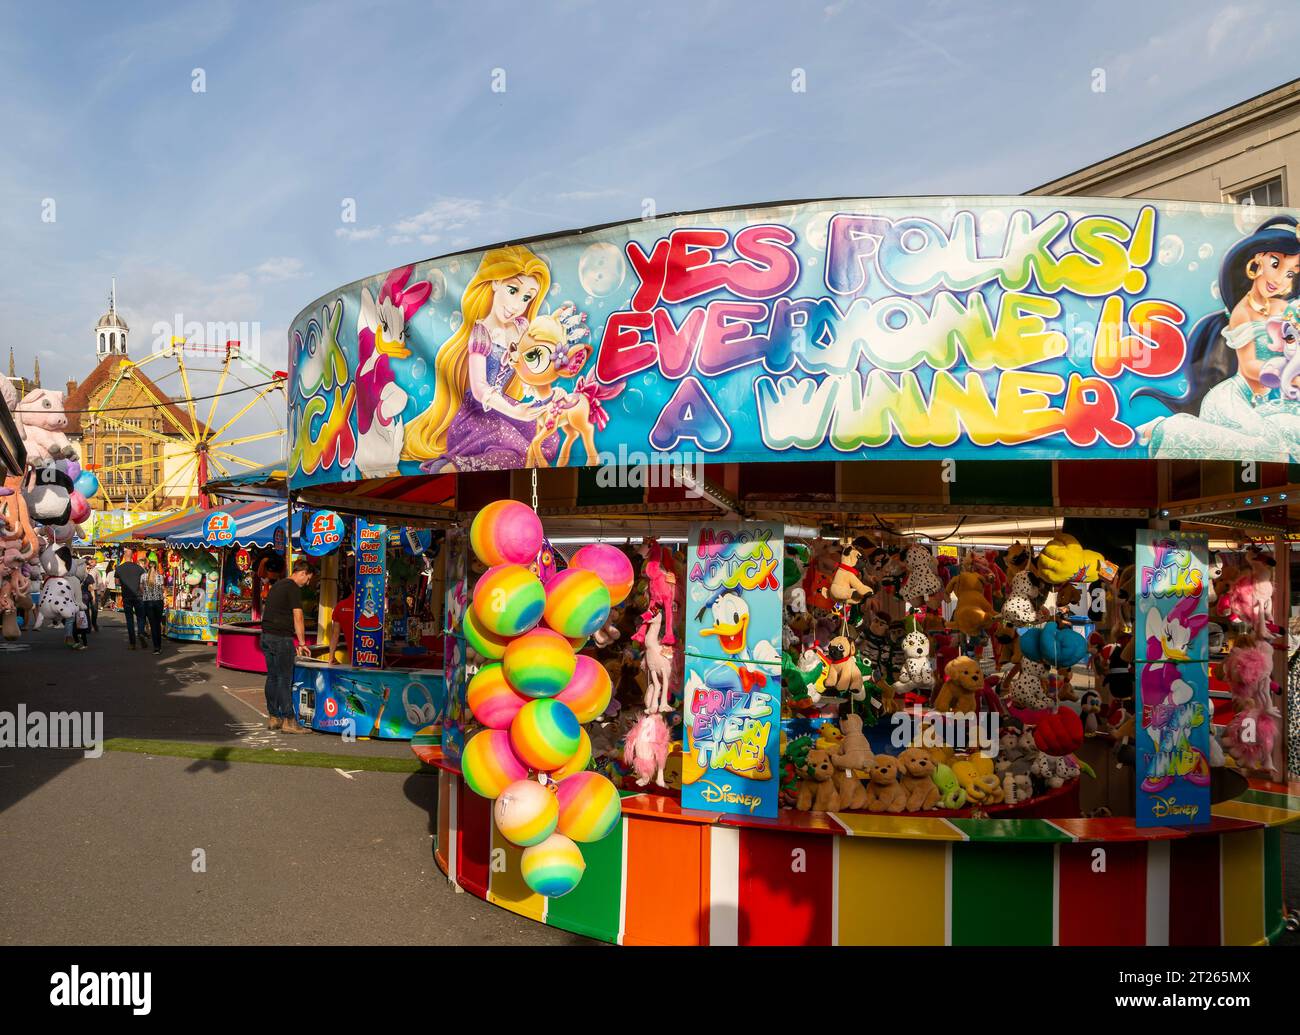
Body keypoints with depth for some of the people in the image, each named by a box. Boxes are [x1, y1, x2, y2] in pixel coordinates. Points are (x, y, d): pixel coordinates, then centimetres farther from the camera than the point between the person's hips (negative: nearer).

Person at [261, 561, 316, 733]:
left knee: (272, 677, 12)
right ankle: (288, 721, -5)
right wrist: (302, 643, -5)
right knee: (285, 679, -6)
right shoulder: (294, 588, -9)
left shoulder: (276, 586, 19)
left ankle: (273, 718, 17)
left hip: (266, 636, 9)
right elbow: (297, 618, -12)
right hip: (281, 638, -9)